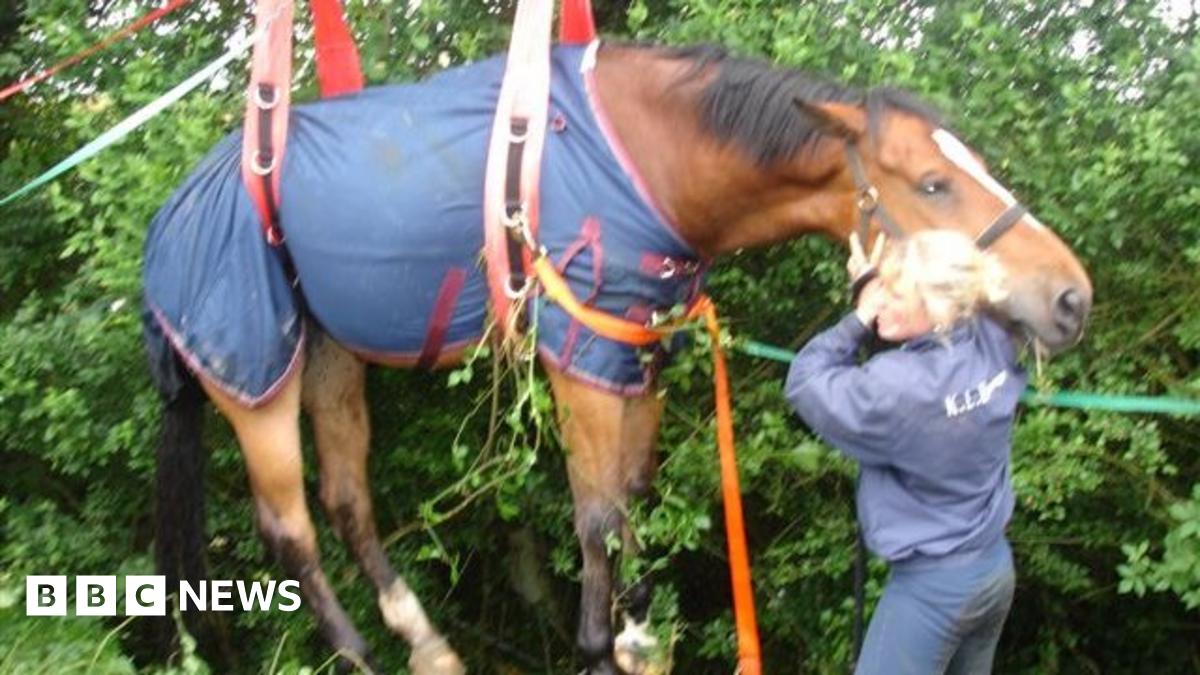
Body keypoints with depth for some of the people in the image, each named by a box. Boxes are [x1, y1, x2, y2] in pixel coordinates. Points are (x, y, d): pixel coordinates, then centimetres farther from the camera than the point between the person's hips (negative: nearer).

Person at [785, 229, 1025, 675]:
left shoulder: (896, 388, -29)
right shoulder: (995, 347, -9)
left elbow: (805, 383, -12)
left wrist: (860, 316, -8)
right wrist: (875, 286, 2)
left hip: (932, 585, -8)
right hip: (997, 569, 8)